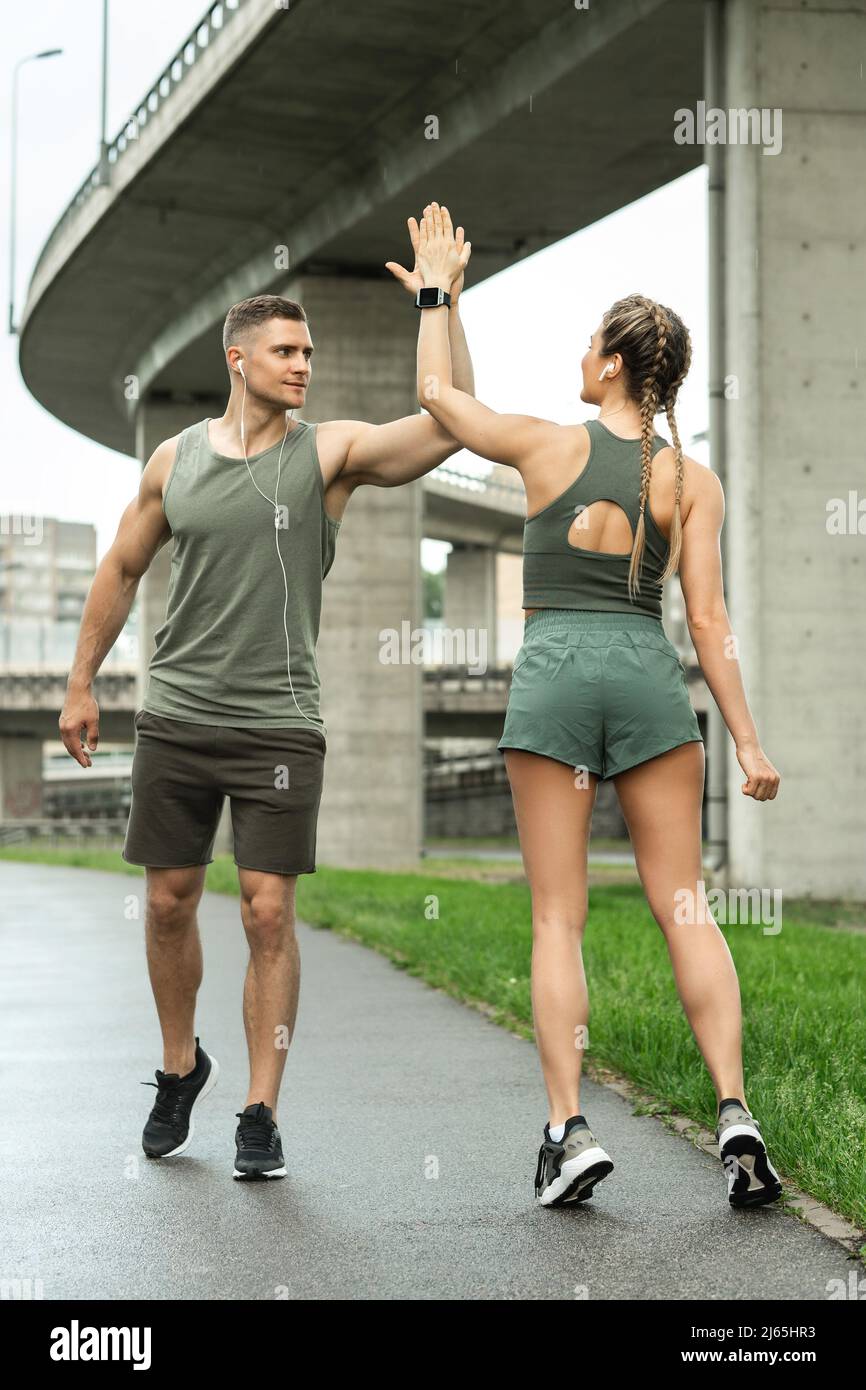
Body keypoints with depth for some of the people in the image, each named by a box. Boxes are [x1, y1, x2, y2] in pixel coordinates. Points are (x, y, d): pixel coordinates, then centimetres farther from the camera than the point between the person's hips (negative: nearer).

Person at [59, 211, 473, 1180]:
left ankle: (260, 1115, 2)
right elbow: (121, 570, 17)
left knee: (268, 914, -6)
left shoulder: (330, 452, -1)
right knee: (169, 903, 8)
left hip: (278, 725, -2)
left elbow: (450, 427, -14)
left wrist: (444, 309, -20)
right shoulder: (175, 461, 7)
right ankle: (180, 1065, 31)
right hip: (176, 718, 3)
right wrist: (81, 684, 15)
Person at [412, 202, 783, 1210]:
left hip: (553, 670, -1)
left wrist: (435, 287, 27)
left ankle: (569, 1127, -7)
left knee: (557, 915, 1)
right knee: (683, 905, 5)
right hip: (648, 673, 2)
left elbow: (435, 392, 15)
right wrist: (748, 743, 1)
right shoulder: (692, 480, 3)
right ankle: (735, 1113, -6)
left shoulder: (547, 446, 0)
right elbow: (707, 620, -2)